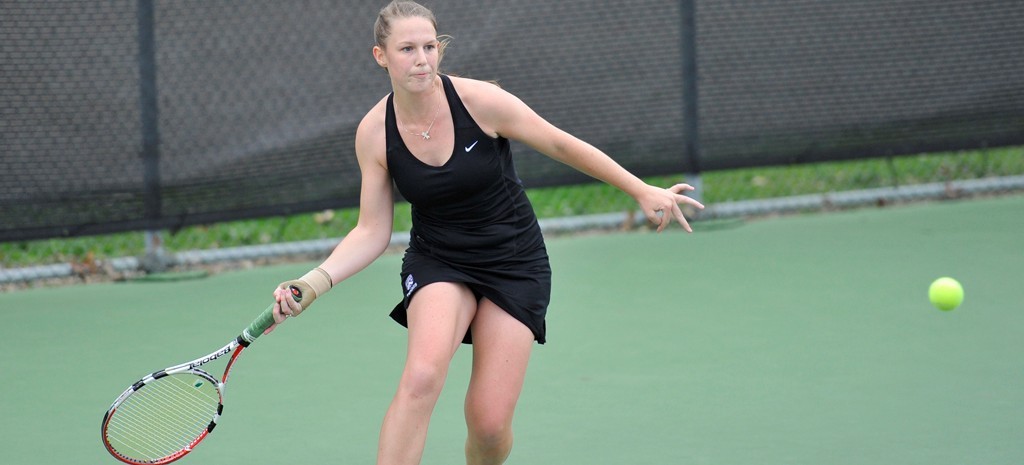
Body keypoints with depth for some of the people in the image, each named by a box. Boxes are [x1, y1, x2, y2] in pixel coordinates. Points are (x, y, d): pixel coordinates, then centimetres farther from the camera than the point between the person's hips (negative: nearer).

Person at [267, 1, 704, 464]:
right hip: (437, 263, 1)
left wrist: (643, 191, -1)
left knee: (489, 423, -9)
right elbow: (372, 232, -4)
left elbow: (562, 145, -5)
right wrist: (313, 282, -19)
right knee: (420, 378, -30)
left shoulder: (480, 100, -18)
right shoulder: (374, 132, -10)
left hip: (515, 263, -1)